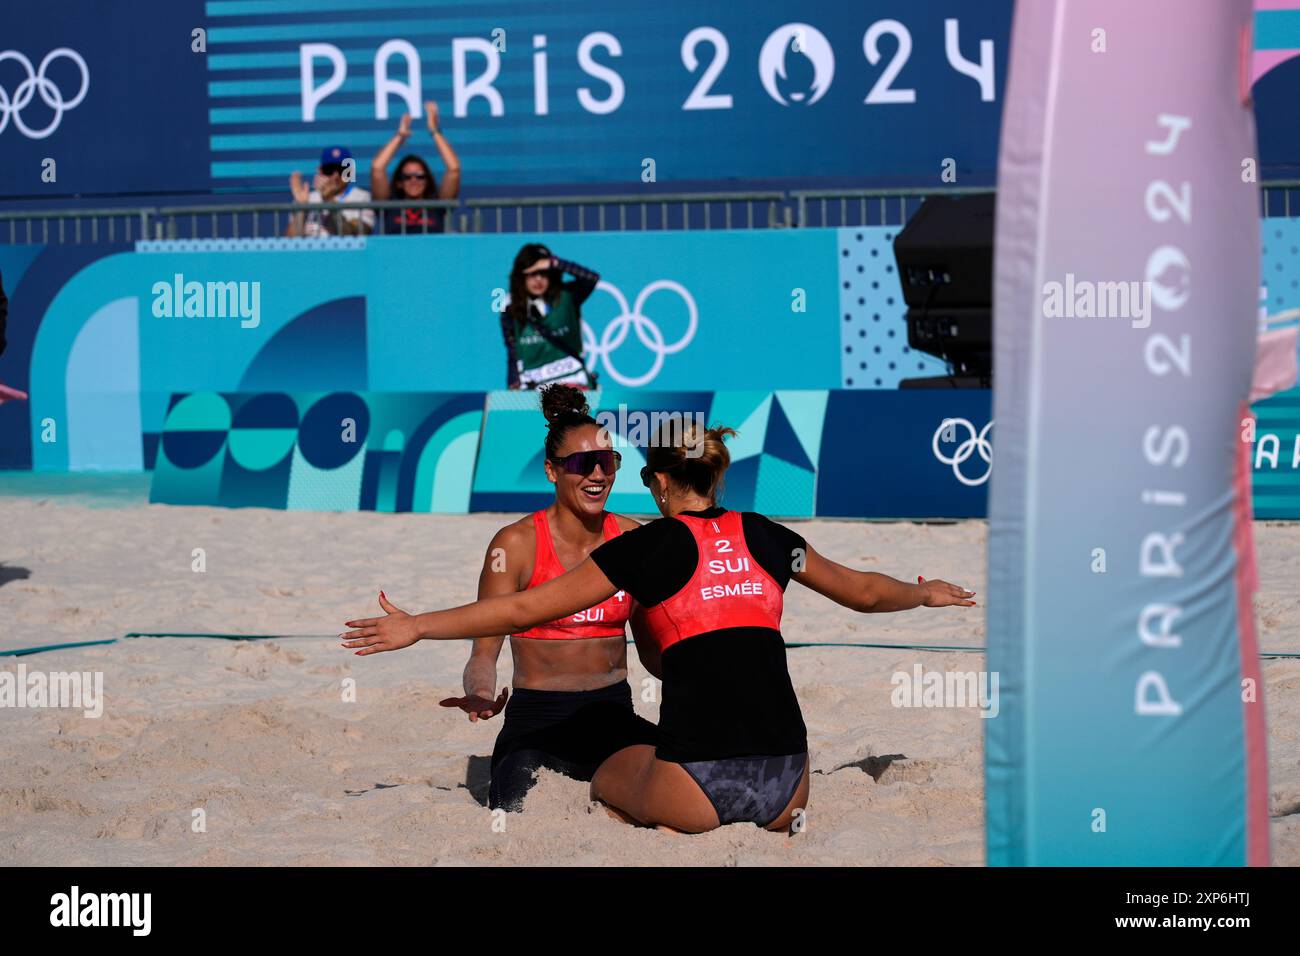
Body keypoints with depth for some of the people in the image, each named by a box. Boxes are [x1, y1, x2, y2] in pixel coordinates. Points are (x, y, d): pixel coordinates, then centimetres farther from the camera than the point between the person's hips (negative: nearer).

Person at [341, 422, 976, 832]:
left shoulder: (651, 546, 3)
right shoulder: (765, 537, 14)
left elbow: (524, 609, 4)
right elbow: (862, 591, 31)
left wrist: (416, 627, 12)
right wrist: (928, 595, 52)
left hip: (697, 785, -3)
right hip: (786, 782, 3)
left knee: (606, 783, 28)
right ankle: (783, 829, 3)